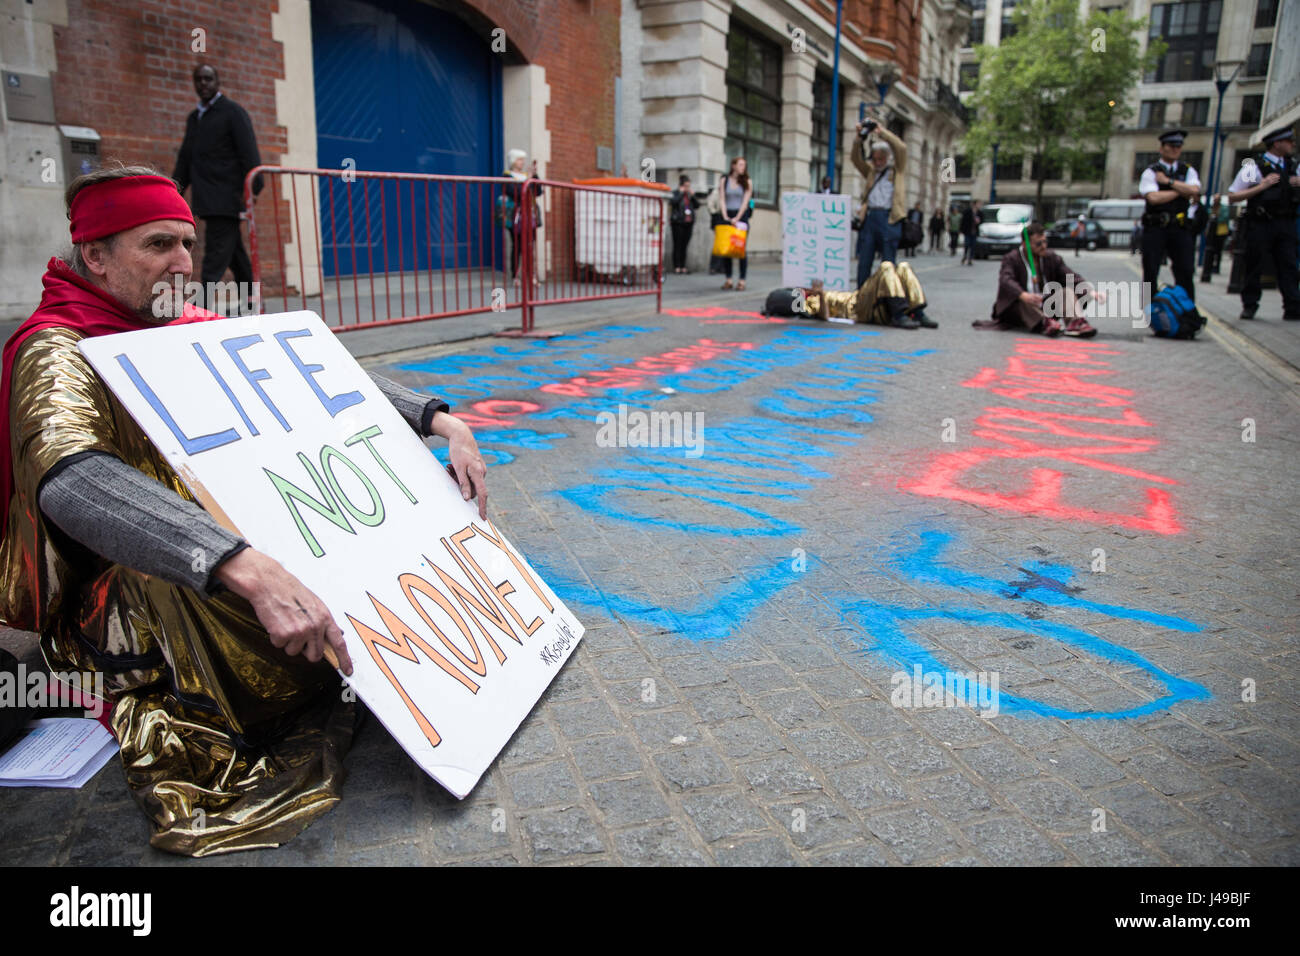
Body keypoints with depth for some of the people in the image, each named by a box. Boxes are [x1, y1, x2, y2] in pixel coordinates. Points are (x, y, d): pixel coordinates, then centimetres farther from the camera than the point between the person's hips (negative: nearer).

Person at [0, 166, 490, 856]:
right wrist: (250, 571, -53)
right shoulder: (58, 350, -16)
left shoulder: (197, 331, 8)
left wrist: (439, 419, -7)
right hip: (121, 603, -6)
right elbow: (69, 478, -38)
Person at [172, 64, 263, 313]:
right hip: (207, 199, 7)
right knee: (235, 255, 12)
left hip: (225, 197, -7)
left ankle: (201, 307, -16)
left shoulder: (233, 112, -1)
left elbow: (248, 153, -9)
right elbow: (185, 159, 24)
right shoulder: (193, 117, 20)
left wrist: (253, 189, -18)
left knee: (215, 257, -11)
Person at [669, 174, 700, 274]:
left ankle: (683, 267, 9)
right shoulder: (675, 194, 1)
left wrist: (692, 196, -1)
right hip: (678, 222, -5)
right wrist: (681, 193, -11)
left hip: (688, 223, 5)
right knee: (677, 245, -4)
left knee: (684, 245, 6)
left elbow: (697, 205, 10)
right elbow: (673, 202, -19)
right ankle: (677, 267, -2)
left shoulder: (690, 195, 15)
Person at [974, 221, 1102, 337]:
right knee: (1020, 301, -33)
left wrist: (1091, 292, -19)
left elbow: (1072, 277, 0)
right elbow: (1006, 280, -26)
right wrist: (1023, 295, -46)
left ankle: (1074, 323, -42)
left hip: (1047, 307, 4)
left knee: (1067, 292, -17)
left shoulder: (1051, 257, 8)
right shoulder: (1011, 259, -6)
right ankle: (1044, 322, -56)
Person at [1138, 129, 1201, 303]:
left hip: (1180, 229, 2)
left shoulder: (1188, 171, 15)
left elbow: (1195, 190, -5)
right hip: (1155, 228, -2)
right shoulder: (1150, 172, 4)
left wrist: (1168, 181, -6)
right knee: (1150, 273, -1)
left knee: (1185, 272, -4)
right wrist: (1181, 191, -3)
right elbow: (1153, 198, -11)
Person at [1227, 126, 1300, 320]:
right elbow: (1232, 196, -6)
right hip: (1260, 224, -5)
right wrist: (1261, 186, -13)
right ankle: (1249, 306, 15)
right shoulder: (1254, 167, -2)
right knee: (1253, 266, 2)